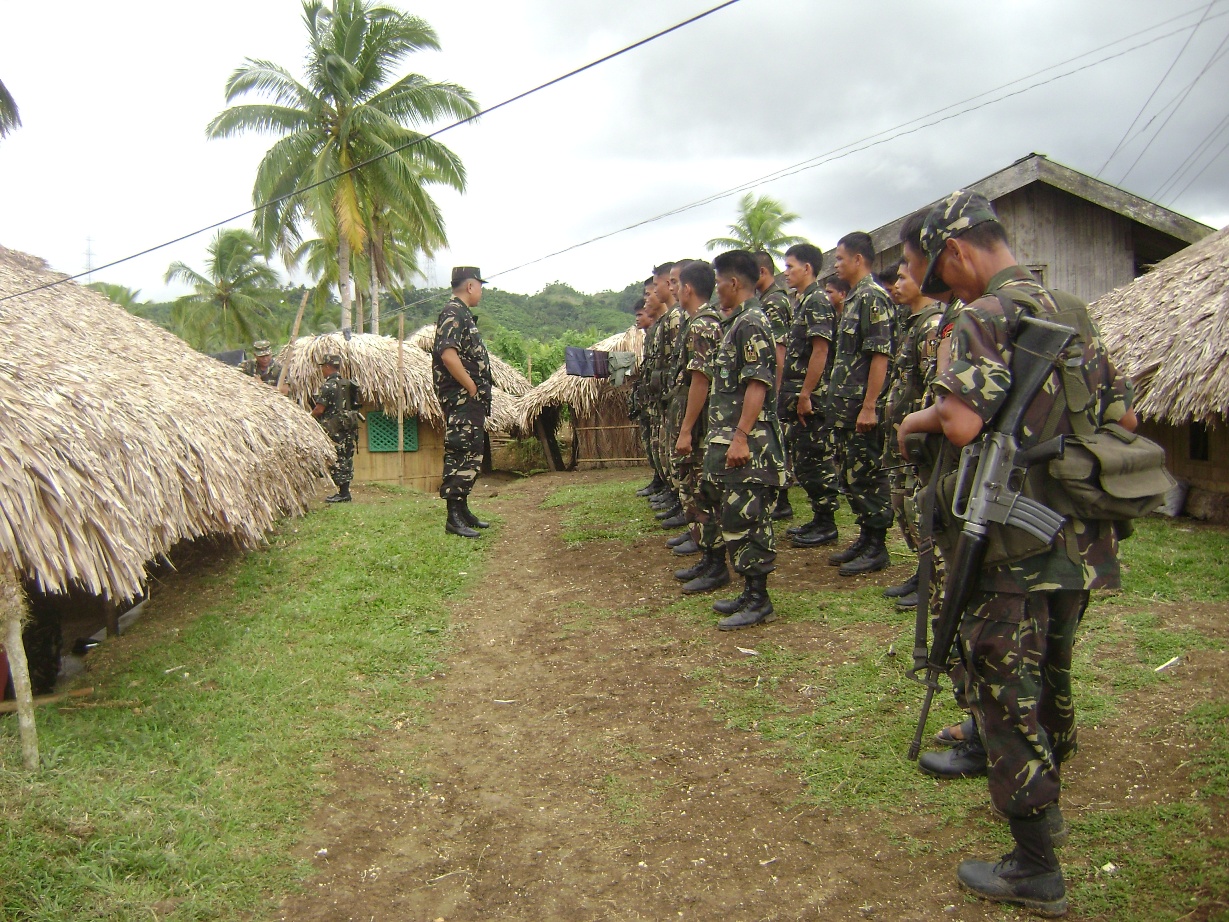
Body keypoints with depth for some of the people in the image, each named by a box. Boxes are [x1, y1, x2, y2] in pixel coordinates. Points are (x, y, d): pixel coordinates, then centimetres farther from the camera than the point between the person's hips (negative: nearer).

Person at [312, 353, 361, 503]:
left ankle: (343, 493, -4)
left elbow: (319, 409, -16)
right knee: (346, 460, 10)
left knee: (338, 461, -4)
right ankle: (345, 492, 15)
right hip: (349, 427, 8)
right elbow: (358, 403, 18)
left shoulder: (328, 386, -13)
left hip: (335, 429, -8)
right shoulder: (348, 384, 12)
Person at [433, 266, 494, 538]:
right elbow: (448, 354, -25)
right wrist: (472, 387, -18)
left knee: (471, 456, 14)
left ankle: (462, 510, 21)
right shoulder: (453, 313, -12)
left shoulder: (462, 314, 20)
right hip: (462, 400, -11)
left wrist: (481, 396, 15)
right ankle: (454, 518, -7)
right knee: (460, 457, -10)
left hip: (471, 402, 11)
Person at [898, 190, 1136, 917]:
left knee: (1007, 694, 3)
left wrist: (918, 420, -9)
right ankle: (1043, 802, 43)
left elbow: (963, 423, -29)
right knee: (1051, 676, 24)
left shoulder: (984, 318, -15)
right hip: (1081, 540, 8)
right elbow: (1125, 418, 14)